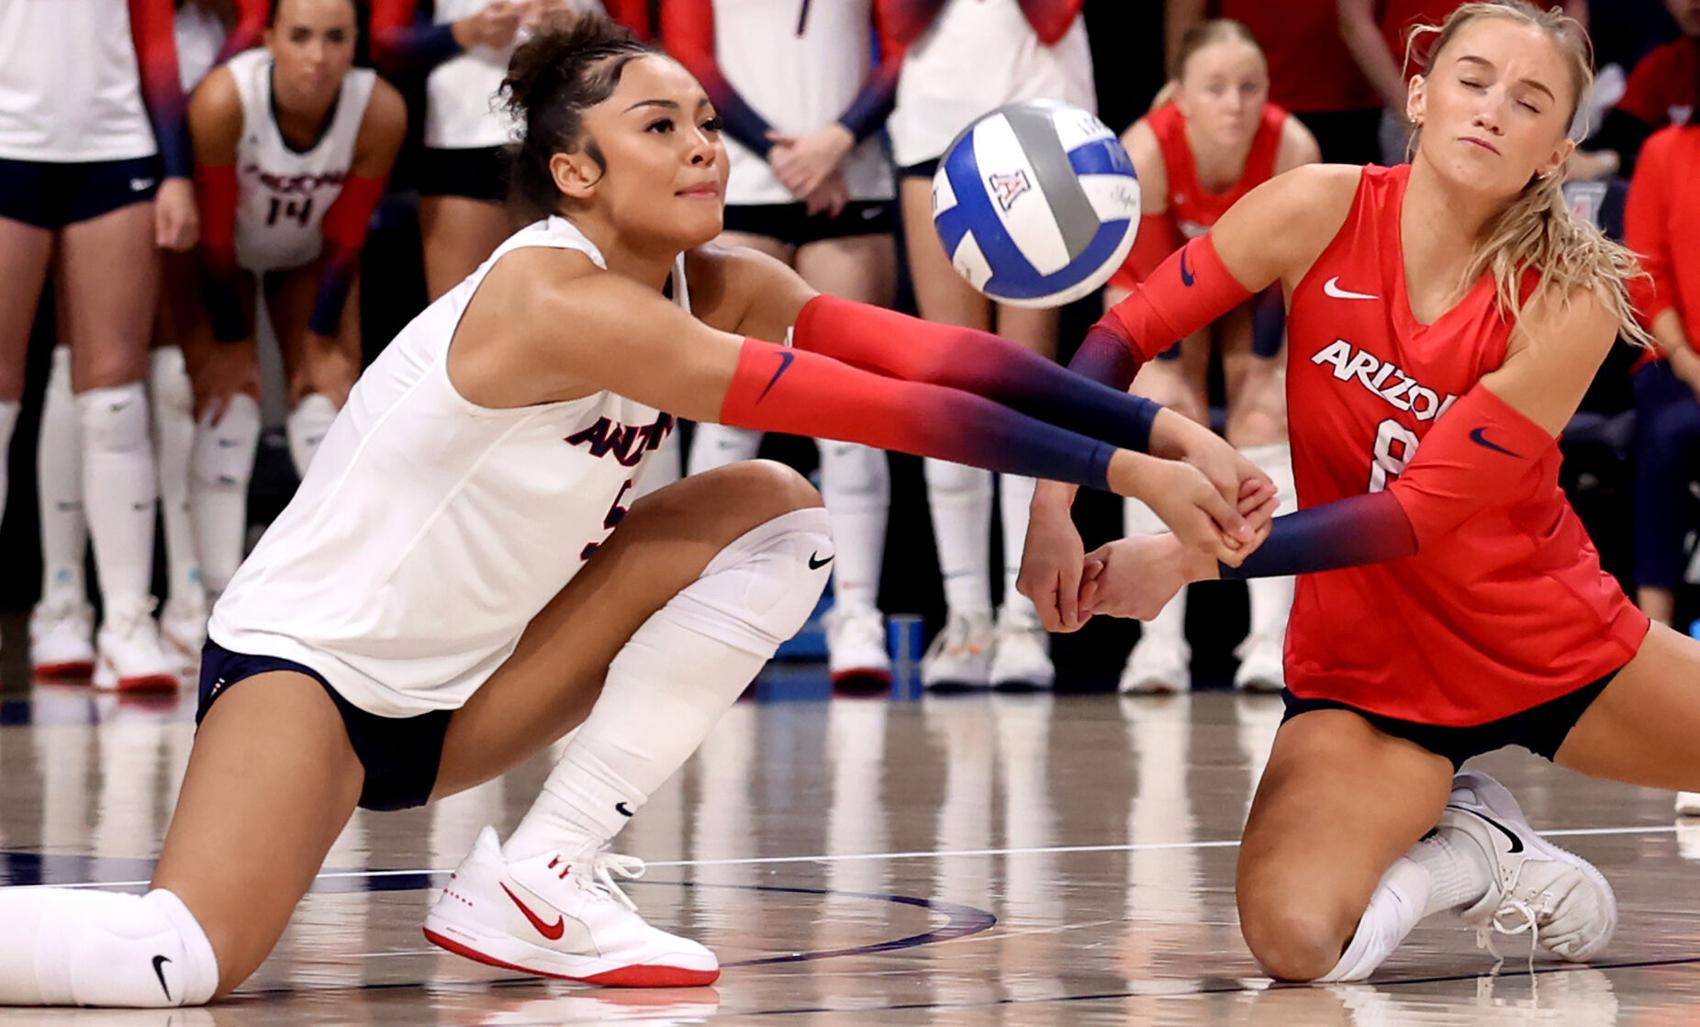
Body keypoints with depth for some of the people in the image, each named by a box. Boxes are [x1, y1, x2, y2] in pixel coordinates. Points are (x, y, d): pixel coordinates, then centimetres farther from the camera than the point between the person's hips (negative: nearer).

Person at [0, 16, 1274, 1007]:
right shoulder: (559, 301, -25)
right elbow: (880, 410, -29)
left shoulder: (721, 289, -2)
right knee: (173, 964, -35)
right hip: (302, 658, -9)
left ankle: (539, 885, -5)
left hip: (461, 685, 9)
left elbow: (933, 355, -14)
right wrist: (1124, 470, -29)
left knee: (773, 513, -5)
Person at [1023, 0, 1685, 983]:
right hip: (1362, 661, 0)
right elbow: (1122, 334, -6)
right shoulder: (1322, 212, -14)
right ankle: (1456, 855, 3)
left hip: (1559, 642, 0)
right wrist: (1056, 506, -21)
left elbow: (1416, 512, -22)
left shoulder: (1570, 302, -18)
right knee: (1295, 940, -26)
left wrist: (1192, 560, -27)